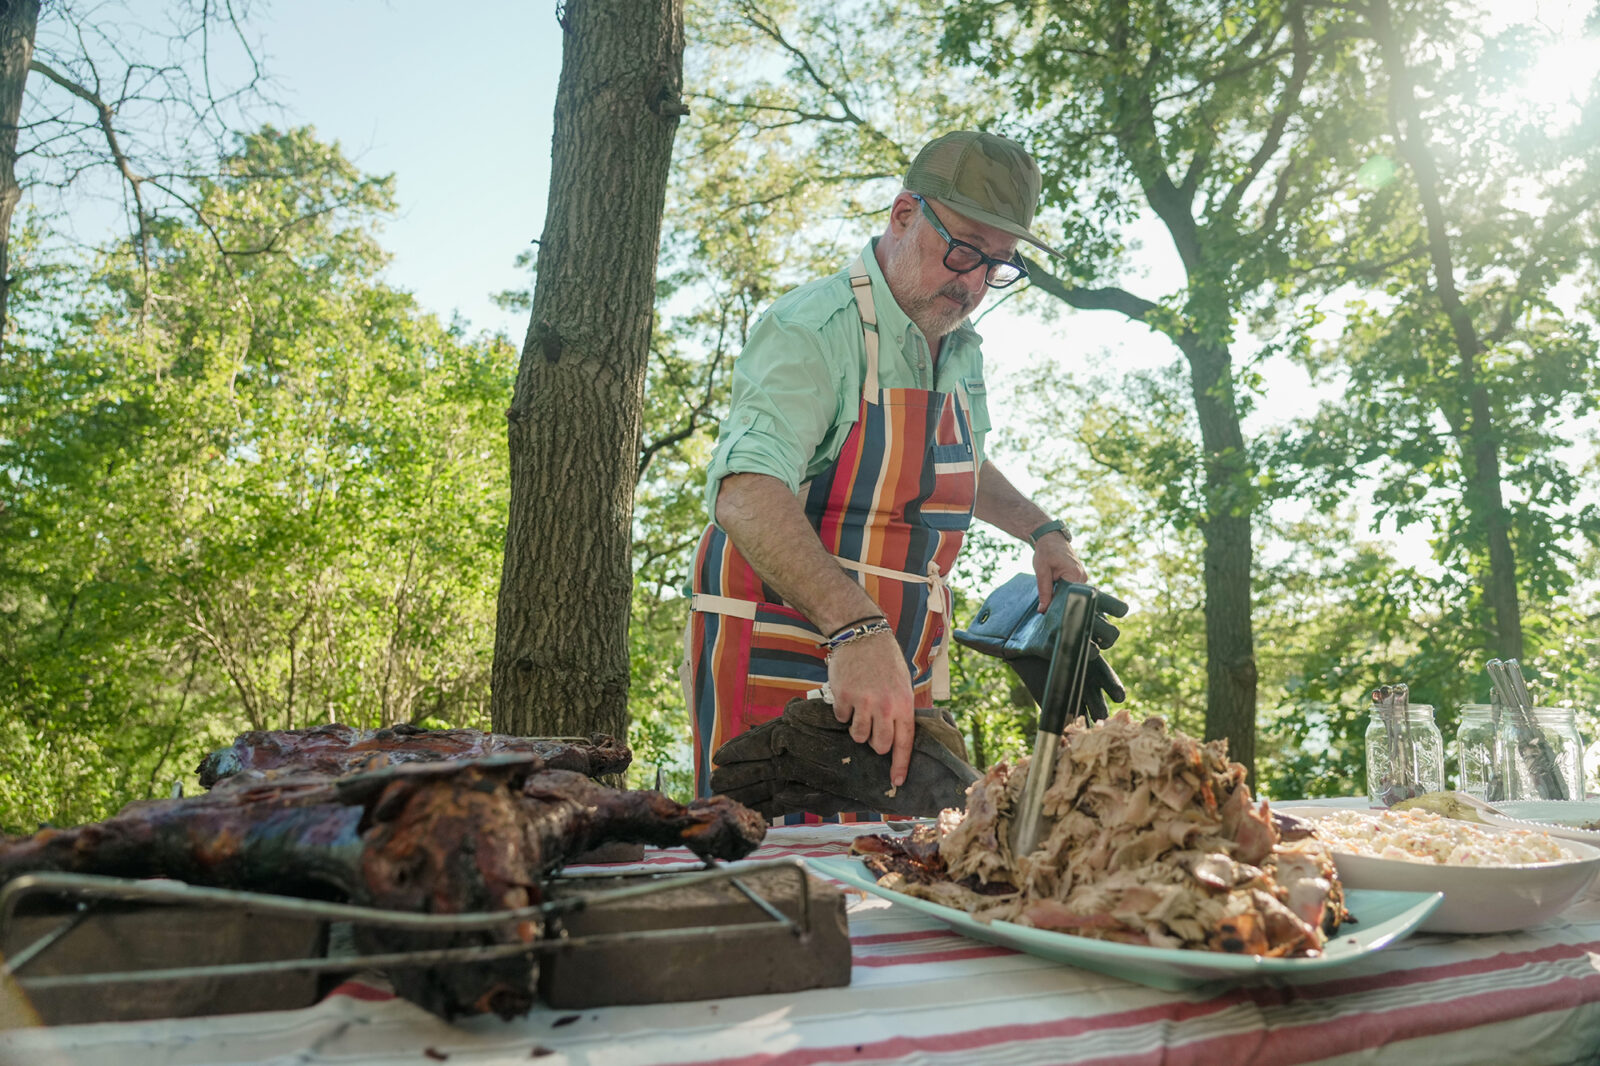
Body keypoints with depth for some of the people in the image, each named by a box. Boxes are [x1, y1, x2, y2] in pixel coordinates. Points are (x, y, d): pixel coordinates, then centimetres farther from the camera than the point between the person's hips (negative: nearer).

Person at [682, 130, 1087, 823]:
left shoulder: (961, 352, 12)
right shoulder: (812, 331, -17)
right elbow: (747, 495, -33)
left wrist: (1040, 531, 19)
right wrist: (857, 628, -45)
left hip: (901, 667, 8)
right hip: (782, 661, -7)